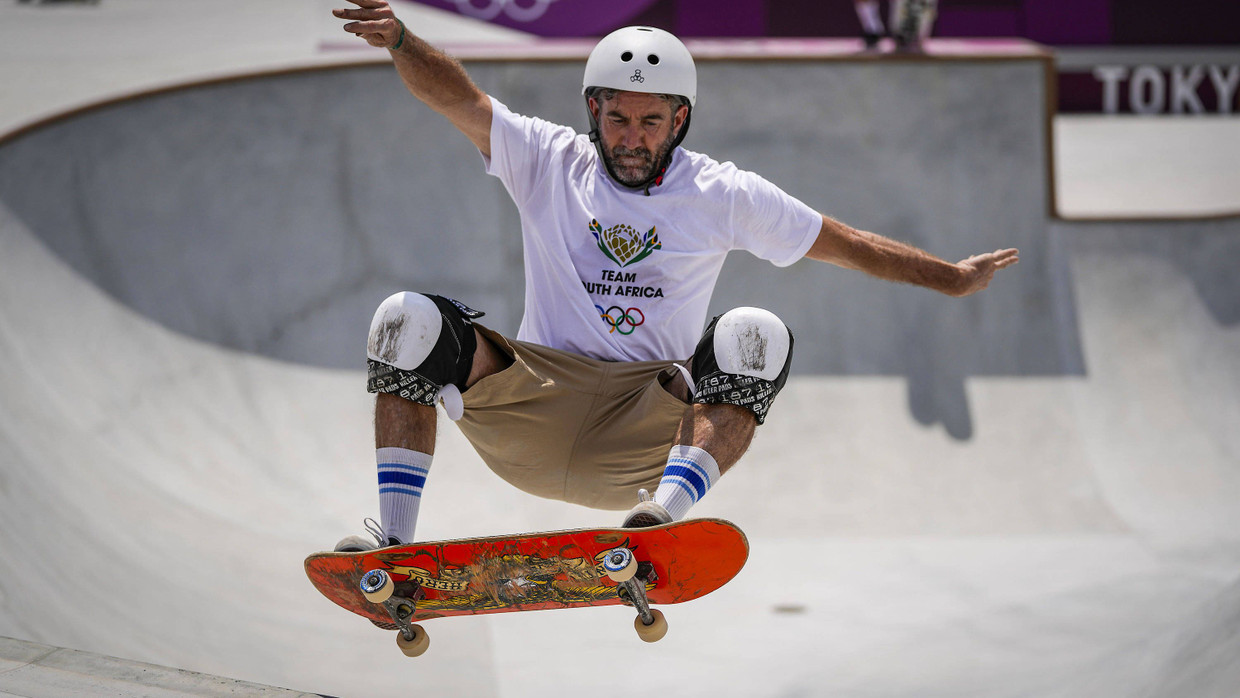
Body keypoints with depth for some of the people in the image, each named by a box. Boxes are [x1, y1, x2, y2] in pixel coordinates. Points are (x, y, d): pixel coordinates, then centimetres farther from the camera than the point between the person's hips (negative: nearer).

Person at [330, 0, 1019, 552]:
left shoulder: (721, 195, 7)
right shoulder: (548, 162, 5)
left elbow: (848, 245, 13)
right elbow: (457, 97, -8)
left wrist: (955, 278, 14)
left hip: (649, 431, -1)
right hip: (533, 407, 1)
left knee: (754, 335, -26)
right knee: (409, 322, -20)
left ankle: (666, 509, -41)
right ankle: (393, 540, -24)